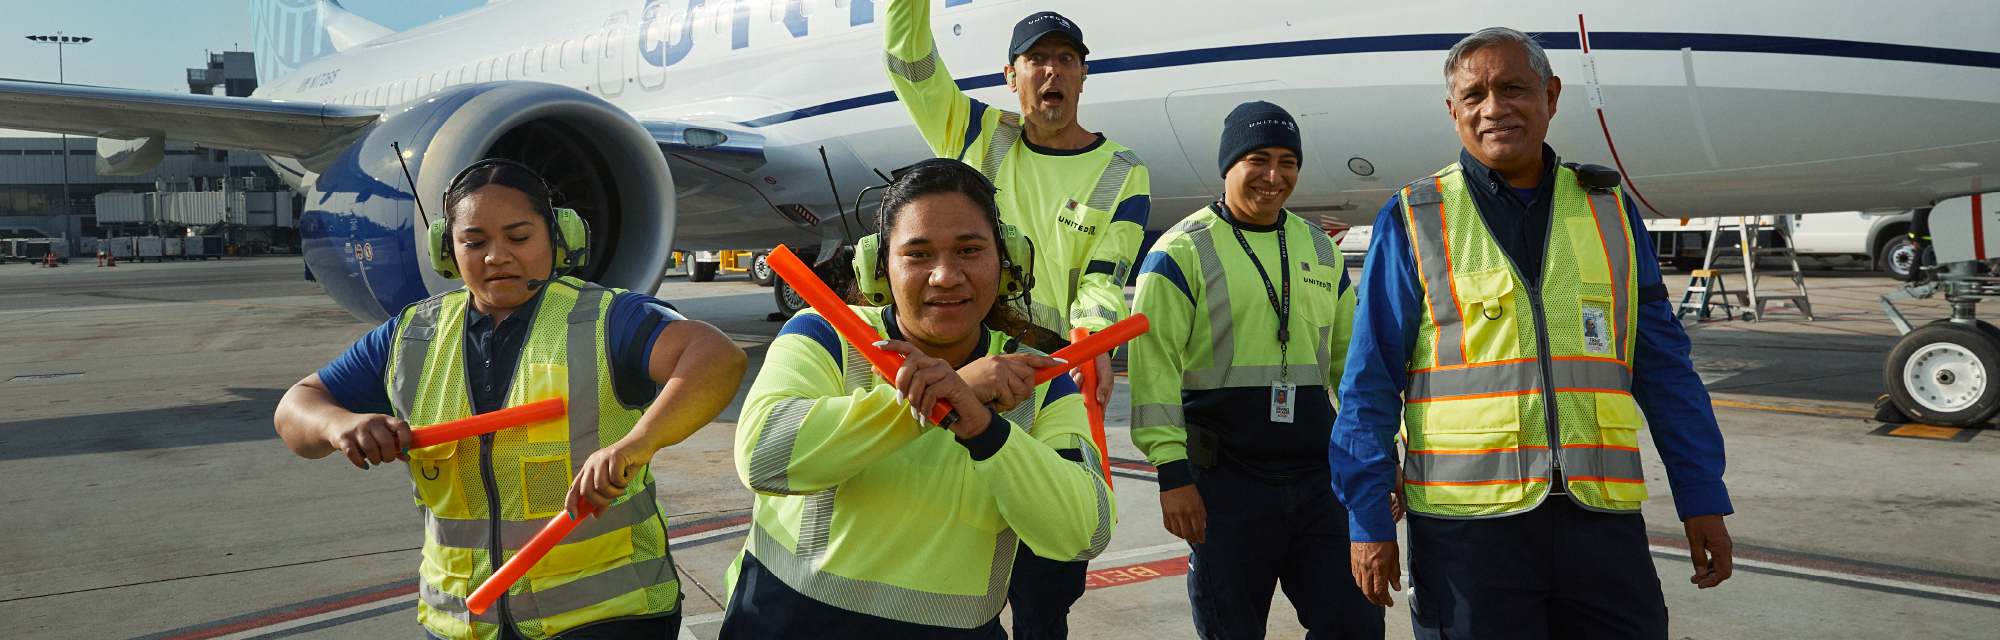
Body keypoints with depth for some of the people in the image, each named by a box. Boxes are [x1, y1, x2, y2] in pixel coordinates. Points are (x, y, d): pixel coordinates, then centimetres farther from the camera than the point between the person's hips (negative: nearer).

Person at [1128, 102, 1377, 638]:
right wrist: (1173, 473, -15)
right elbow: (1152, 368, -9)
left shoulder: (1321, 251, 15)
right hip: (1225, 483, -5)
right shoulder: (1181, 251, -4)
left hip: (1318, 477, 5)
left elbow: (1350, 360, 20)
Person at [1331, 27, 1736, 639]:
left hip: (1600, 518, 3)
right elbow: (1369, 386, 0)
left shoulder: (1609, 212, 11)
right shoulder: (1413, 222, 2)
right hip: (1467, 521, -2)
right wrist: (1368, 520, -4)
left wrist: (1703, 498, 7)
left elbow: (1662, 366, 12)